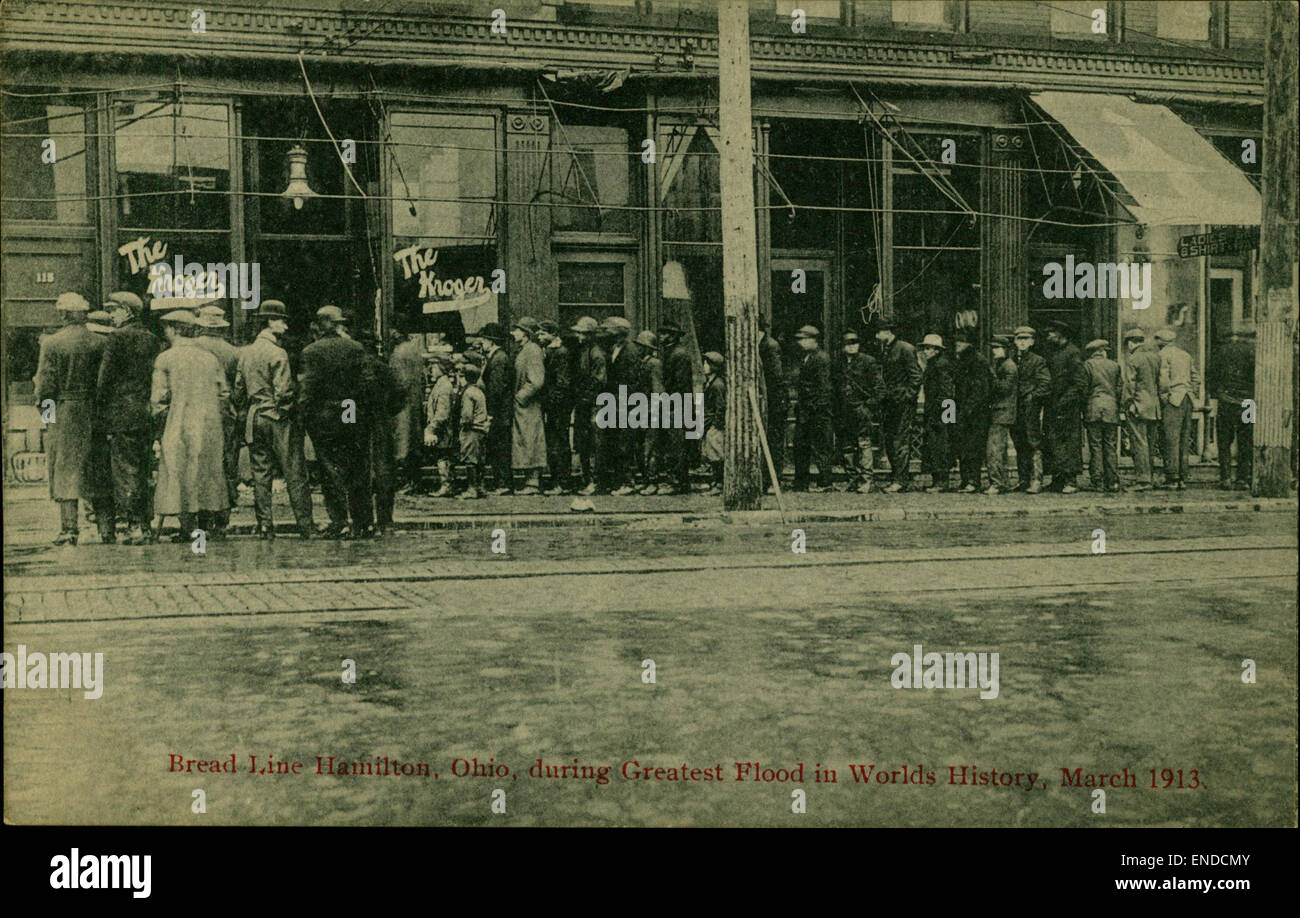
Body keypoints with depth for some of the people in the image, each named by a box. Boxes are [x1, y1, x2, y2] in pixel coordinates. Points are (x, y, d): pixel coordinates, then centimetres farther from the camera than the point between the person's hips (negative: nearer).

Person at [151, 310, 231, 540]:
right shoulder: (211, 358, 9)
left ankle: (188, 528, -1)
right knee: (210, 476, 11)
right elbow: (224, 394, 9)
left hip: (179, 429, -4)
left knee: (180, 477, 1)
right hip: (211, 428, 4)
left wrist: (157, 428, 5)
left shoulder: (165, 359, -3)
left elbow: (159, 398, -5)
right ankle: (211, 524, 12)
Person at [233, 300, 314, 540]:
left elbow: (238, 390, 13)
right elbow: (283, 392, -18)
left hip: (254, 419, 7)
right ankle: (306, 529, 0)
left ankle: (265, 527, 9)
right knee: (295, 475, -2)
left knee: (260, 475, 9)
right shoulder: (277, 353, -13)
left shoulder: (245, 352, 10)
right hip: (279, 420, -7)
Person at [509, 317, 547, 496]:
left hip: (529, 406, -10)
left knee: (530, 444, -6)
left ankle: (533, 483, -3)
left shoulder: (533, 351, -13)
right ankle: (531, 481, 14)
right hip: (520, 406, 10)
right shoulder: (520, 351, 15)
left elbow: (537, 382, -19)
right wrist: (515, 397, 12)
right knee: (523, 443, 10)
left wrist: (520, 397, -14)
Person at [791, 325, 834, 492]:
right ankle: (800, 484, 13)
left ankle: (824, 483, 0)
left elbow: (823, 386, -15)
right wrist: (800, 406, 17)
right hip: (804, 408, 9)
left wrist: (816, 407, -18)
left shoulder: (821, 358, -11)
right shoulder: (804, 358, 16)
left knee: (819, 446, -6)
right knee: (800, 444, 8)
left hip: (818, 409, -9)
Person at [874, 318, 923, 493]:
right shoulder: (884, 351, 17)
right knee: (889, 441, 8)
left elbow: (916, 375, -10)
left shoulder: (905, 349, -8)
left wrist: (908, 395, -13)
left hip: (904, 402, -9)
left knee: (901, 441, -10)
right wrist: (884, 396, 16)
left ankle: (900, 480, -11)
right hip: (889, 402, 9)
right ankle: (898, 477, 15)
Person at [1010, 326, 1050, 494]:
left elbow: (1046, 384, -6)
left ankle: (1036, 481, -10)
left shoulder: (1038, 361, 0)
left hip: (1032, 409, -5)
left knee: (1034, 444, -9)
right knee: (1019, 446, 8)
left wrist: (1032, 396, -12)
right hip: (1015, 408, 5)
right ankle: (1022, 479, 13)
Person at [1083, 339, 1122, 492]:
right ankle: (1112, 482, 3)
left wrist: (1084, 407, 7)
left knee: (1095, 446, -1)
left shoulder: (1087, 365, 2)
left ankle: (1098, 482, -4)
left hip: (1093, 408, -2)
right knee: (1111, 446, 5)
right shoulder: (1114, 365, 9)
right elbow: (1119, 389, 9)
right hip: (1111, 409, 2)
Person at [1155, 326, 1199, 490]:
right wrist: (1191, 394, 18)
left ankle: (1172, 478, -12)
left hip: (1173, 399, -7)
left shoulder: (1163, 355, -3)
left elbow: (1163, 379, -15)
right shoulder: (1185, 355, 20)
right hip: (1188, 400, 7)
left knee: (1172, 439, -8)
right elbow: (1196, 378, 19)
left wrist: (1163, 398, -7)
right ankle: (1183, 478, 10)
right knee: (1184, 440, 10)